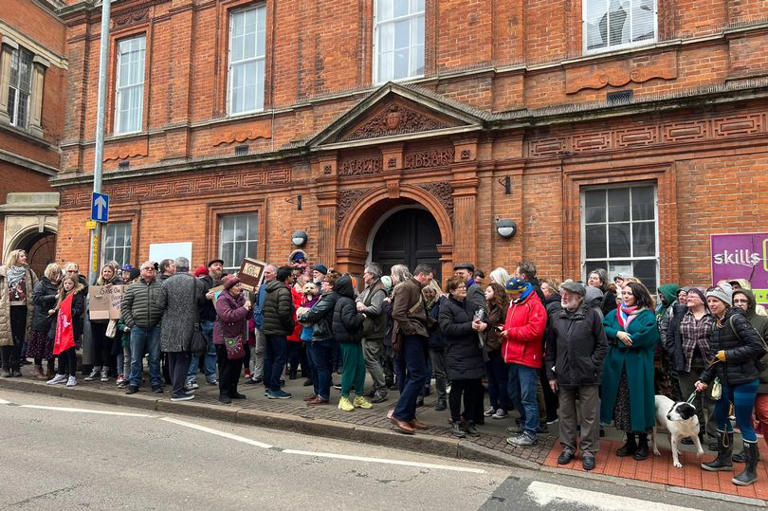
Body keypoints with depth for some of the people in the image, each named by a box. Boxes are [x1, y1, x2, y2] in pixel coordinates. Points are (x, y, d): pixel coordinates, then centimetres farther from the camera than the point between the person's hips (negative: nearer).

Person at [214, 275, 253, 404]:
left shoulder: (240, 297, 11)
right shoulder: (222, 300, -13)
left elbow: (248, 316, 13)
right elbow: (228, 316, -27)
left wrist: (249, 308, -8)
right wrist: (244, 308, -20)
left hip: (238, 338, 8)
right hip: (225, 338, -7)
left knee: (237, 365, 11)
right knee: (225, 367, -2)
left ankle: (233, 391, 24)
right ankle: (223, 393, 7)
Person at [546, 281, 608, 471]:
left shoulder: (592, 315, -4)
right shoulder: (555, 317, 7)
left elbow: (602, 345, -2)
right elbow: (550, 348, 10)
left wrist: (592, 366, -9)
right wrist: (551, 374, 6)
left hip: (587, 376, -3)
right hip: (563, 375, 3)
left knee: (588, 415, 6)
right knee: (566, 414, 13)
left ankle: (588, 451, 19)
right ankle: (568, 448, 27)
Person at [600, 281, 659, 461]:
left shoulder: (647, 315, 0)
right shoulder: (614, 314, 14)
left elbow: (646, 336, -16)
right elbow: (603, 329, 2)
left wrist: (619, 341, -10)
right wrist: (618, 333, -16)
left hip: (638, 365, -4)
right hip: (617, 365, 4)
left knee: (638, 401, 0)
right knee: (623, 403, 7)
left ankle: (643, 442, 15)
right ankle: (630, 441, 20)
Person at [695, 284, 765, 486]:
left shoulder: (736, 320, -15)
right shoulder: (716, 325, 9)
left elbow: (756, 346, -21)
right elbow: (714, 357, 13)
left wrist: (729, 354, -19)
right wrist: (705, 379, 9)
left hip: (744, 381, -9)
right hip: (725, 381, 9)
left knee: (744, 423, 0)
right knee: (720, 417, 17)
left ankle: (751, 470, 15)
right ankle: (724, 459, 34)